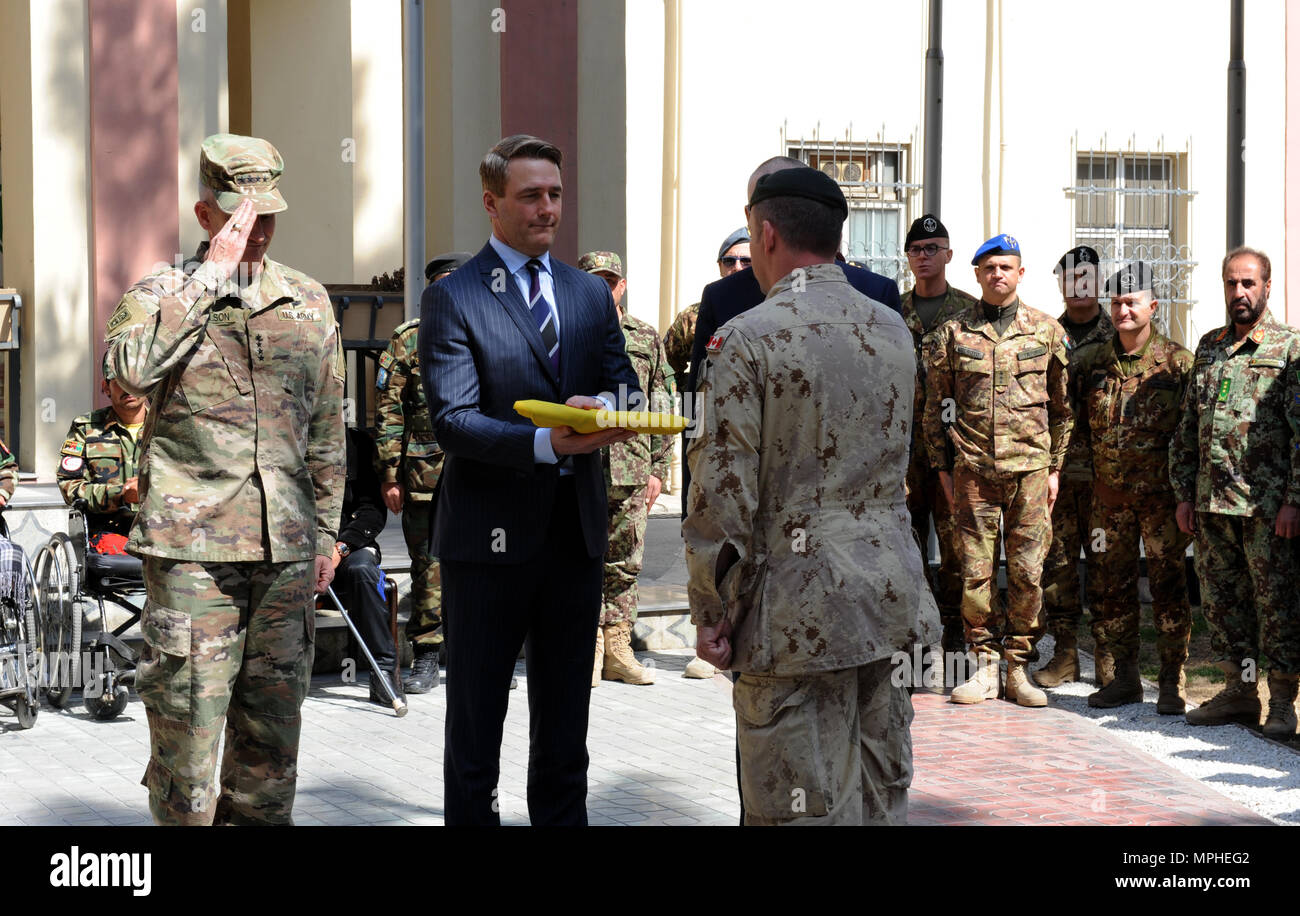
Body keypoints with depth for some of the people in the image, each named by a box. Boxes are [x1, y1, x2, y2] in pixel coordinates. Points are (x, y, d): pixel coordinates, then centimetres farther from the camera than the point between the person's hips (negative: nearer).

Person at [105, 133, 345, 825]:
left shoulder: (308, 302, 13)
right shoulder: (160, 294, 1)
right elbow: (132, 369, -22)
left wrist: (325, 532, 14)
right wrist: (211, 275, -18)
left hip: (286, 544, 4)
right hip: (191, 544, -4)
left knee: (271, 723, 10)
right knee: (186, 717, -4)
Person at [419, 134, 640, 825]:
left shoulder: (590, 294, 13)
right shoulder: (451, 299, -5)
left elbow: (624, 387, 7)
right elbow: (452, 421, -14)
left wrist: (606, 408, -18)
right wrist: (546, 441, -28)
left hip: (576, 533, 5)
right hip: (489, 536, -5)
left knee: (565, 729, 14)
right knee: (475, 724, 6)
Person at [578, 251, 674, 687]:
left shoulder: (647, 339, 12)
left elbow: (663, 411, 12)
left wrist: (658, 469, 6)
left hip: (633, 472, 3)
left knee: (624, 564, 7)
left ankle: (618, 650, 14)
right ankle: (588, 650, 5)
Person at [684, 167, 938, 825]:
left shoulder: (746, 339, -12)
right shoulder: (893, 330, 9)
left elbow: (724, 494, -13)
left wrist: (712, 613, -5)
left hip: (799, 611, -7)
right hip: (889, 596, 7)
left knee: (805, 808, -1)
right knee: (881, 796, 16)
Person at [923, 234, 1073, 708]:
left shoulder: (1046, 330, 7)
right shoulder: (953, 333, 5)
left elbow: (1062, 406, 12)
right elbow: (936, 407, 9)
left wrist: (1055, 467, 8)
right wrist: (943, 468, 5)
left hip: (1030, 467, 0)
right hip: (972, 468, 0)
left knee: (1027, 571, 1)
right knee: (976, 571, 0)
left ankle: (1017, 668, 11)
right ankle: (985, 665, 11)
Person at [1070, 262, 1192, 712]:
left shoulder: (1177, 362, -3)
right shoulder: (1091, 363, 7)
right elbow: (1076, 422, 17)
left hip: (1162, 494, -4)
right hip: (1108, 494, 4)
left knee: (1169, 587, -1)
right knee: (1112, 587, 8)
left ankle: (1172, 682, 7)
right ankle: (1124, 677, 18)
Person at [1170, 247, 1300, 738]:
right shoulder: (1208, 347, 14)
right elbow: (1188, 427, 18)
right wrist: (1184, 494, 12)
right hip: (1211, 502, 6)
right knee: (1222, 598, 10)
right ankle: (1239, 690, 20)